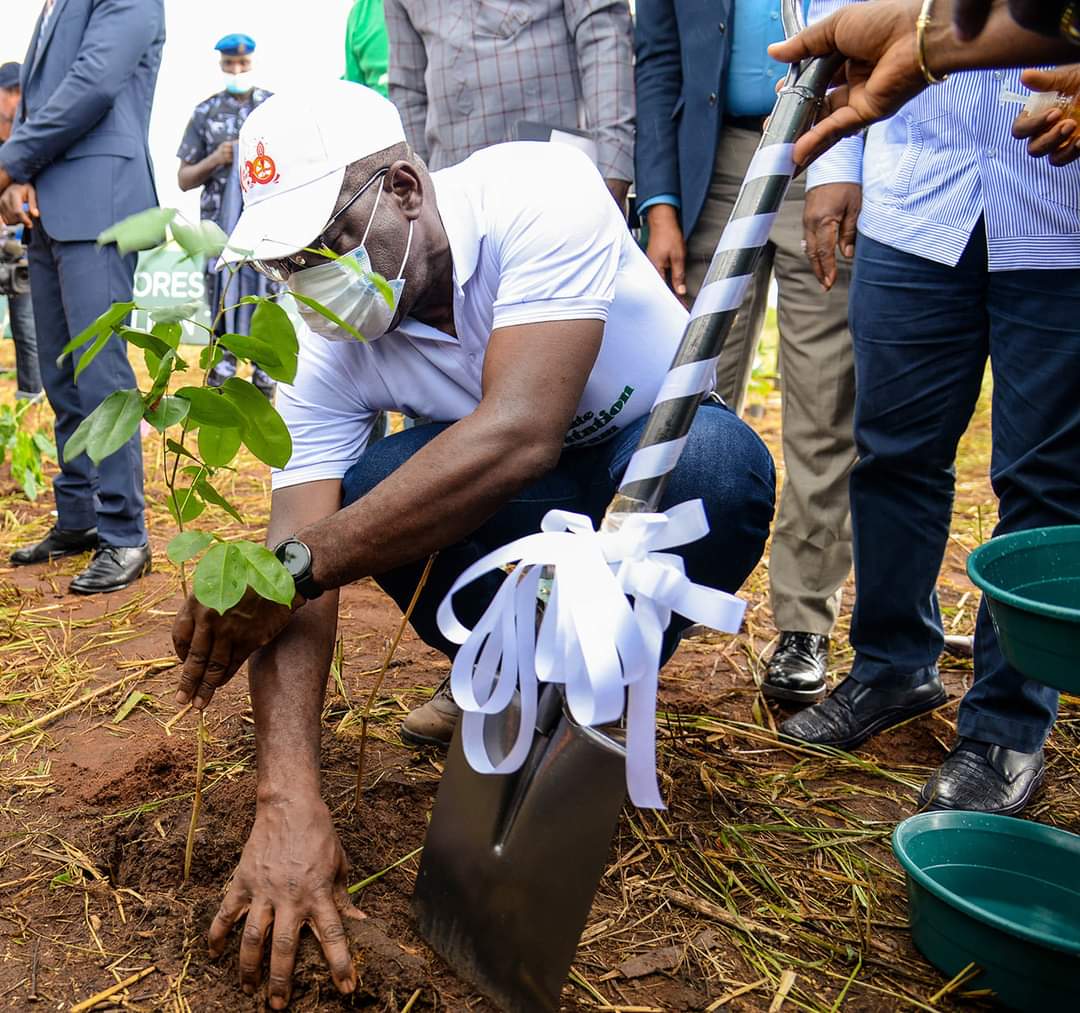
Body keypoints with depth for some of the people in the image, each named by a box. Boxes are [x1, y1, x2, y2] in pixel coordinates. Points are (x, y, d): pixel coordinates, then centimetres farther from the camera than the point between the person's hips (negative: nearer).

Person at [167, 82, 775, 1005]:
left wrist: (296, 566, -40)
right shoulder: (327, 344, -17)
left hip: (662, 448, -2)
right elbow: (298, 569, -26)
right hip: (509, 502, 3)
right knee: (364, 493, -27)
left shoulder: (537, 195, -29)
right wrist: (288, 802, -39)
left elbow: (518, 435, -42)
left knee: (716, 464, -37)